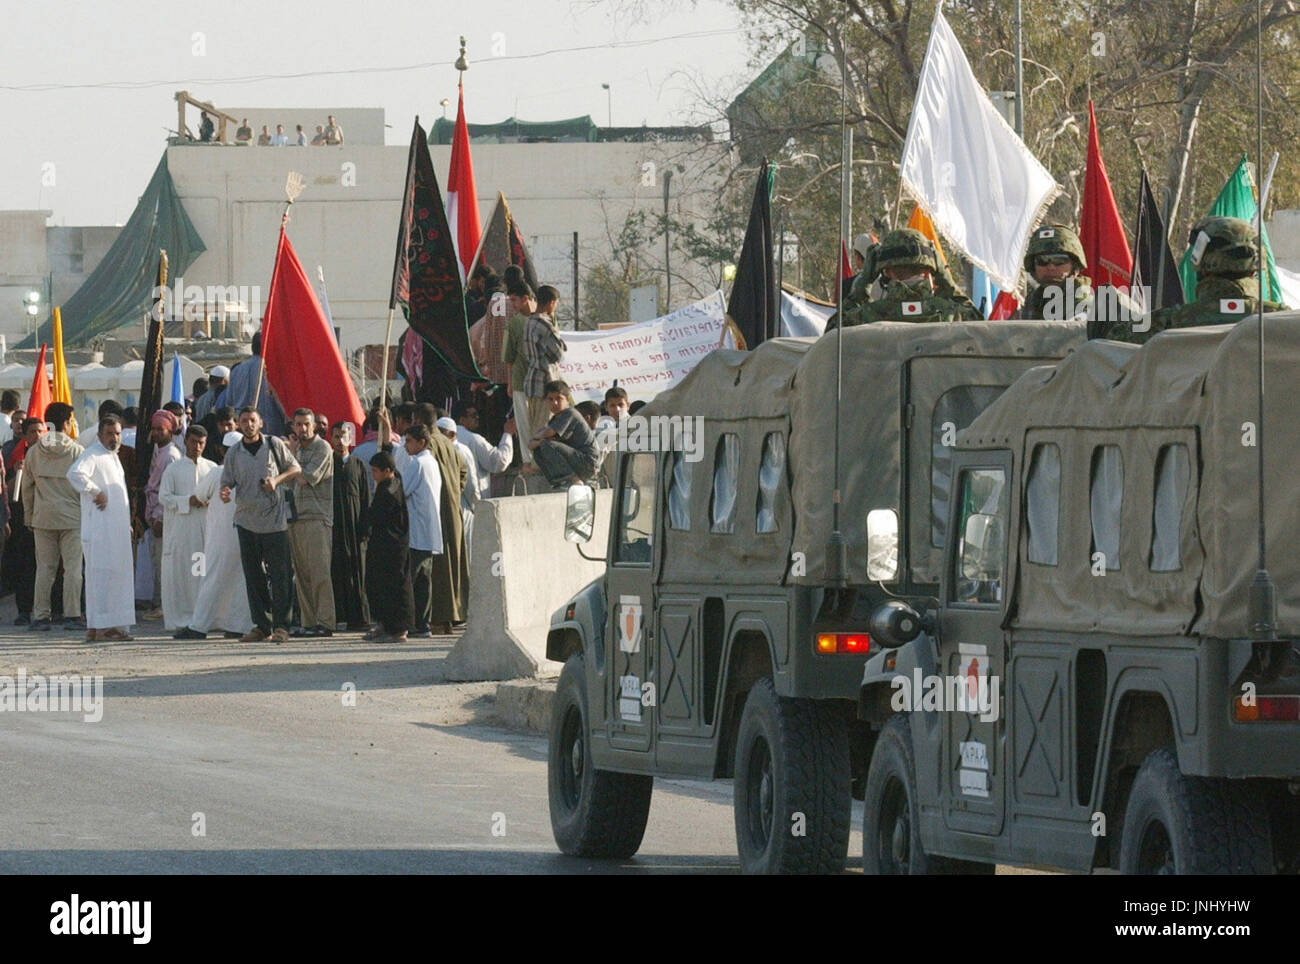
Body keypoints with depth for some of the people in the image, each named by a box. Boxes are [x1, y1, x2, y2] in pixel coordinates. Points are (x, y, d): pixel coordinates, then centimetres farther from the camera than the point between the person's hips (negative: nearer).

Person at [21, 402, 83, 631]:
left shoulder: (34, 452, 4)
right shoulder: (77, 451, -4)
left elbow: (27, 488, 9)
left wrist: (29, 517, 17)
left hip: (43, 517, 3)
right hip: (72, 517, -3)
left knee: (45, 568, 6)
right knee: (73, 567, 0)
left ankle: (41, 616, 5)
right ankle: (71, 615, -4)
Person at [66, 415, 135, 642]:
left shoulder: (113, 456, 19)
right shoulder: (93, 454, -10)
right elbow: (75, 473, -30)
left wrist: (127, 523, 22)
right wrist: (97, 493, -22)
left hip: (118, 528, 9)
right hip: (99, 528, -9)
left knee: (118, 574, 10)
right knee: (101, 574, -9)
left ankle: (114, 625, 15)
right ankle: (98, 627, -9)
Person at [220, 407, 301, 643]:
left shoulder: (274, 445, 2)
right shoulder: (233, 453, 7)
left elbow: (295, 468, 8)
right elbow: (227, 481, 8)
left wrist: (276, 480, -9)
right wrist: (225, 493, -16)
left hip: (274, 519, -3)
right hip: (246, 521, 3)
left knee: (279, 575, -5)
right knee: (253, 576, 4)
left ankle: (281, 625, -2)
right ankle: (261, 625, 10)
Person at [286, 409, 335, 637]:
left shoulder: (322, 448, -3)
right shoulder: (299, 449, 21)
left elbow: (307, 478, -11)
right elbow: (291, 479, 18)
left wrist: (293, 455, 0)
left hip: (317, 517, -8)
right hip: (297, 519, 8)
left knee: (319, 572, -11)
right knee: (303, 575, 5)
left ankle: (325, 622, -13)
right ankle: (309, 622, 6)